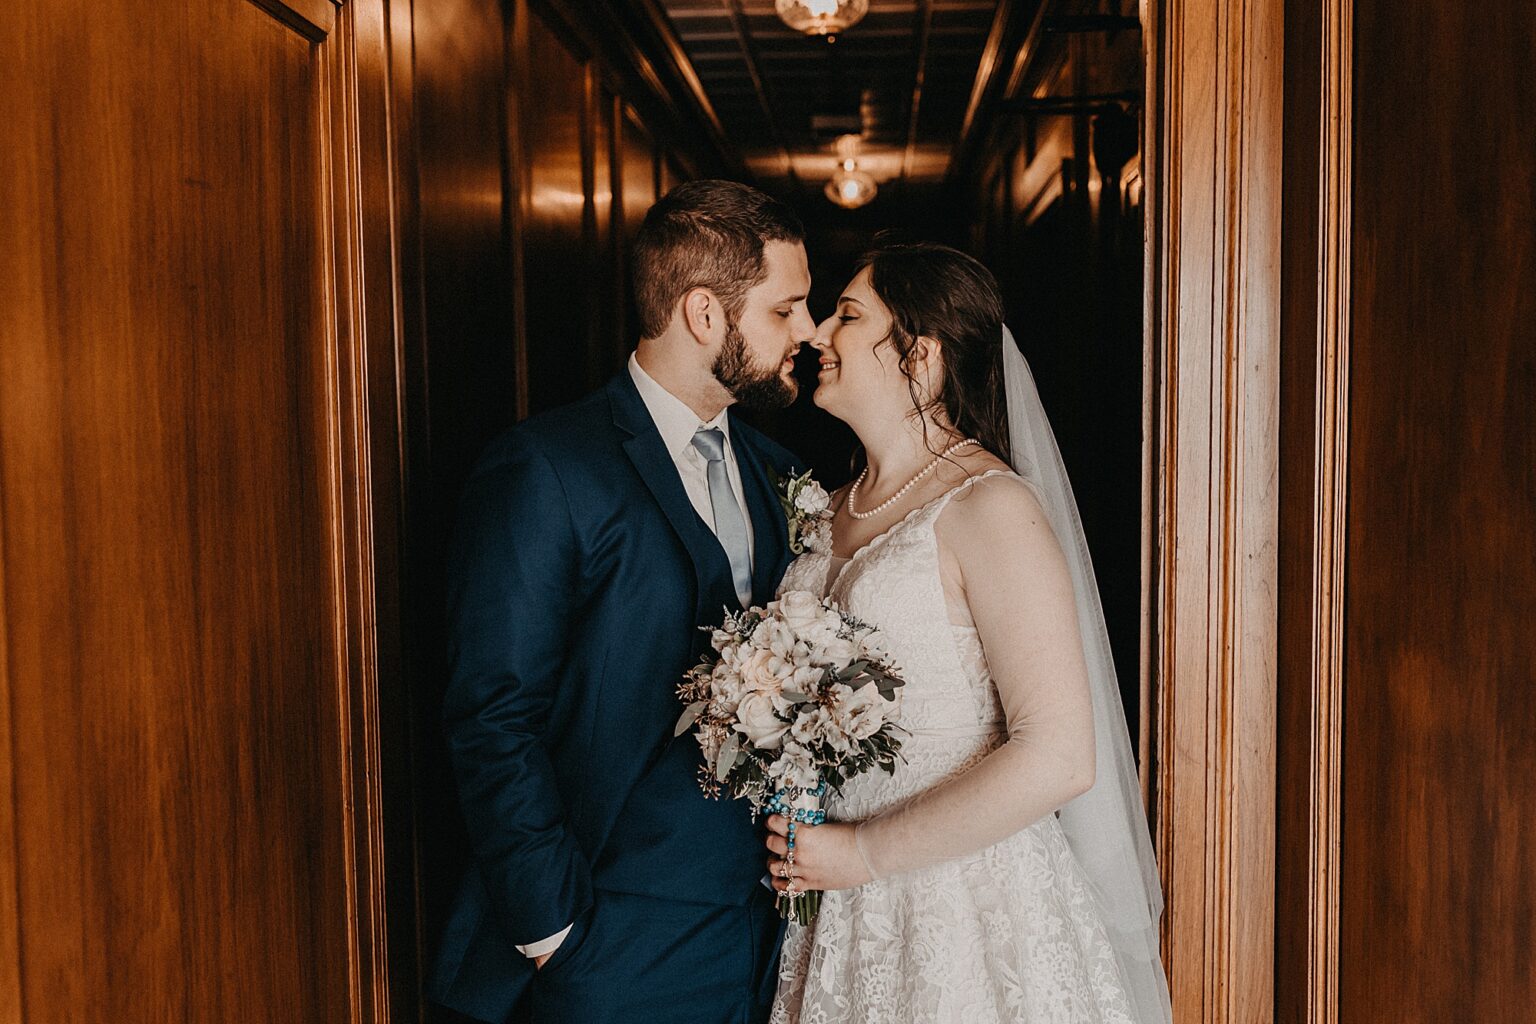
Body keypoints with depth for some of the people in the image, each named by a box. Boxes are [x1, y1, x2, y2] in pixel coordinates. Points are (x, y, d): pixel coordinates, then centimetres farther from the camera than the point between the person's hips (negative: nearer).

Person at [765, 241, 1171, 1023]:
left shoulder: (990, 506, -15)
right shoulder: (835, 510, 7)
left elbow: (1058, 758, -21)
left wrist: (866, 853, -16)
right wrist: (801, 844, 2)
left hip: (968, 917, -6)